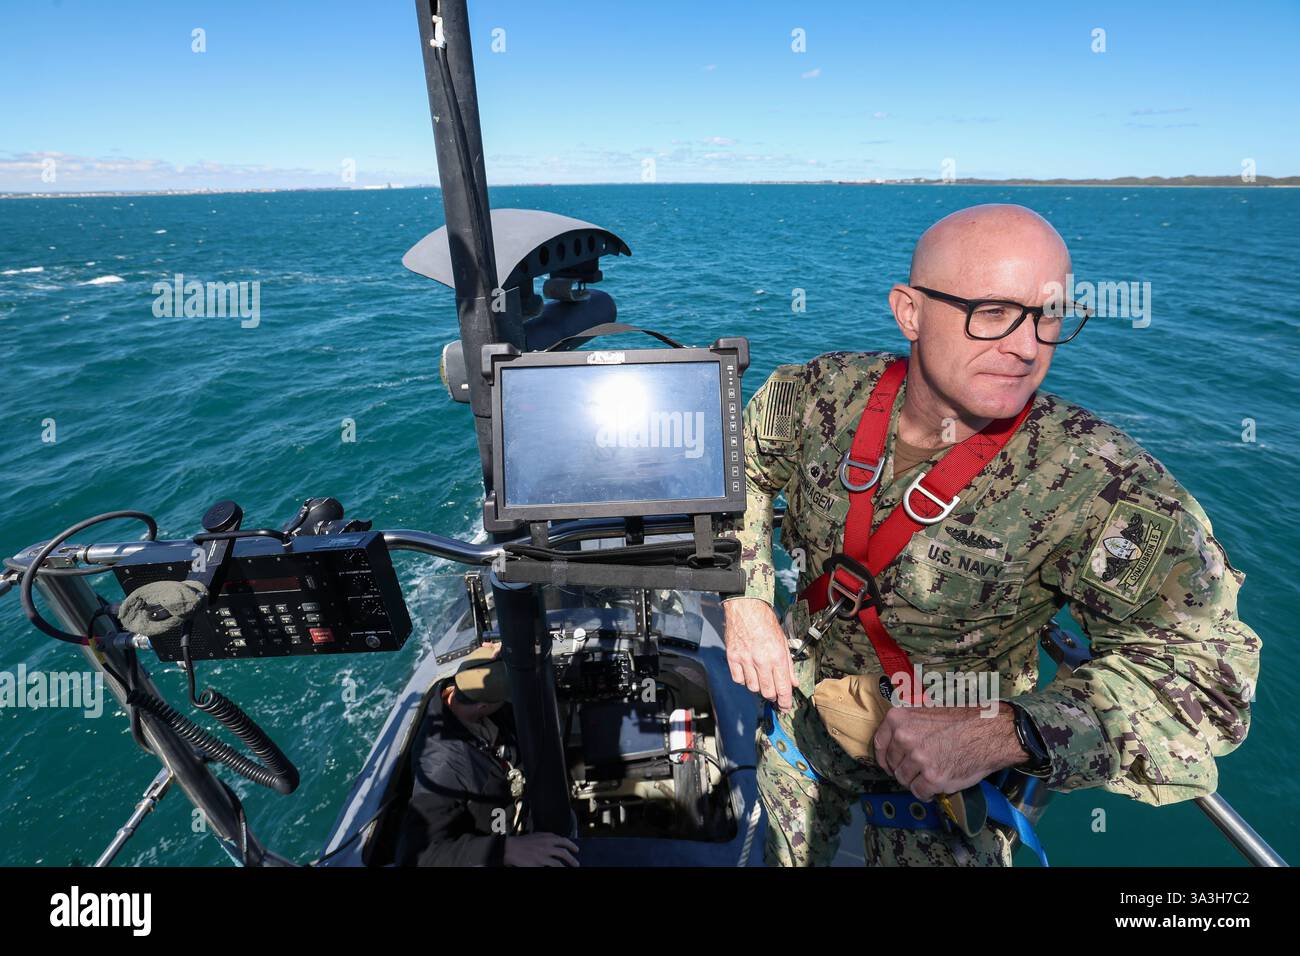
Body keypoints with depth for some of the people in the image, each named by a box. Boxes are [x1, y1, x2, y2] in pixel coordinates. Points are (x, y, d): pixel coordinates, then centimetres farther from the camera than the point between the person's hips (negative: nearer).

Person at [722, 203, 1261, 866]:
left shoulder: (1097, 482, -30)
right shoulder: (826, 392, -19)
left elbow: (1205, 668, -28)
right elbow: (737, 468, -3)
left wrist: (1003, 735, -41)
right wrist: (746, 600, -14)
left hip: (945, 787, -3)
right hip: (798, 719, 4)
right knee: (788, 854, 30)